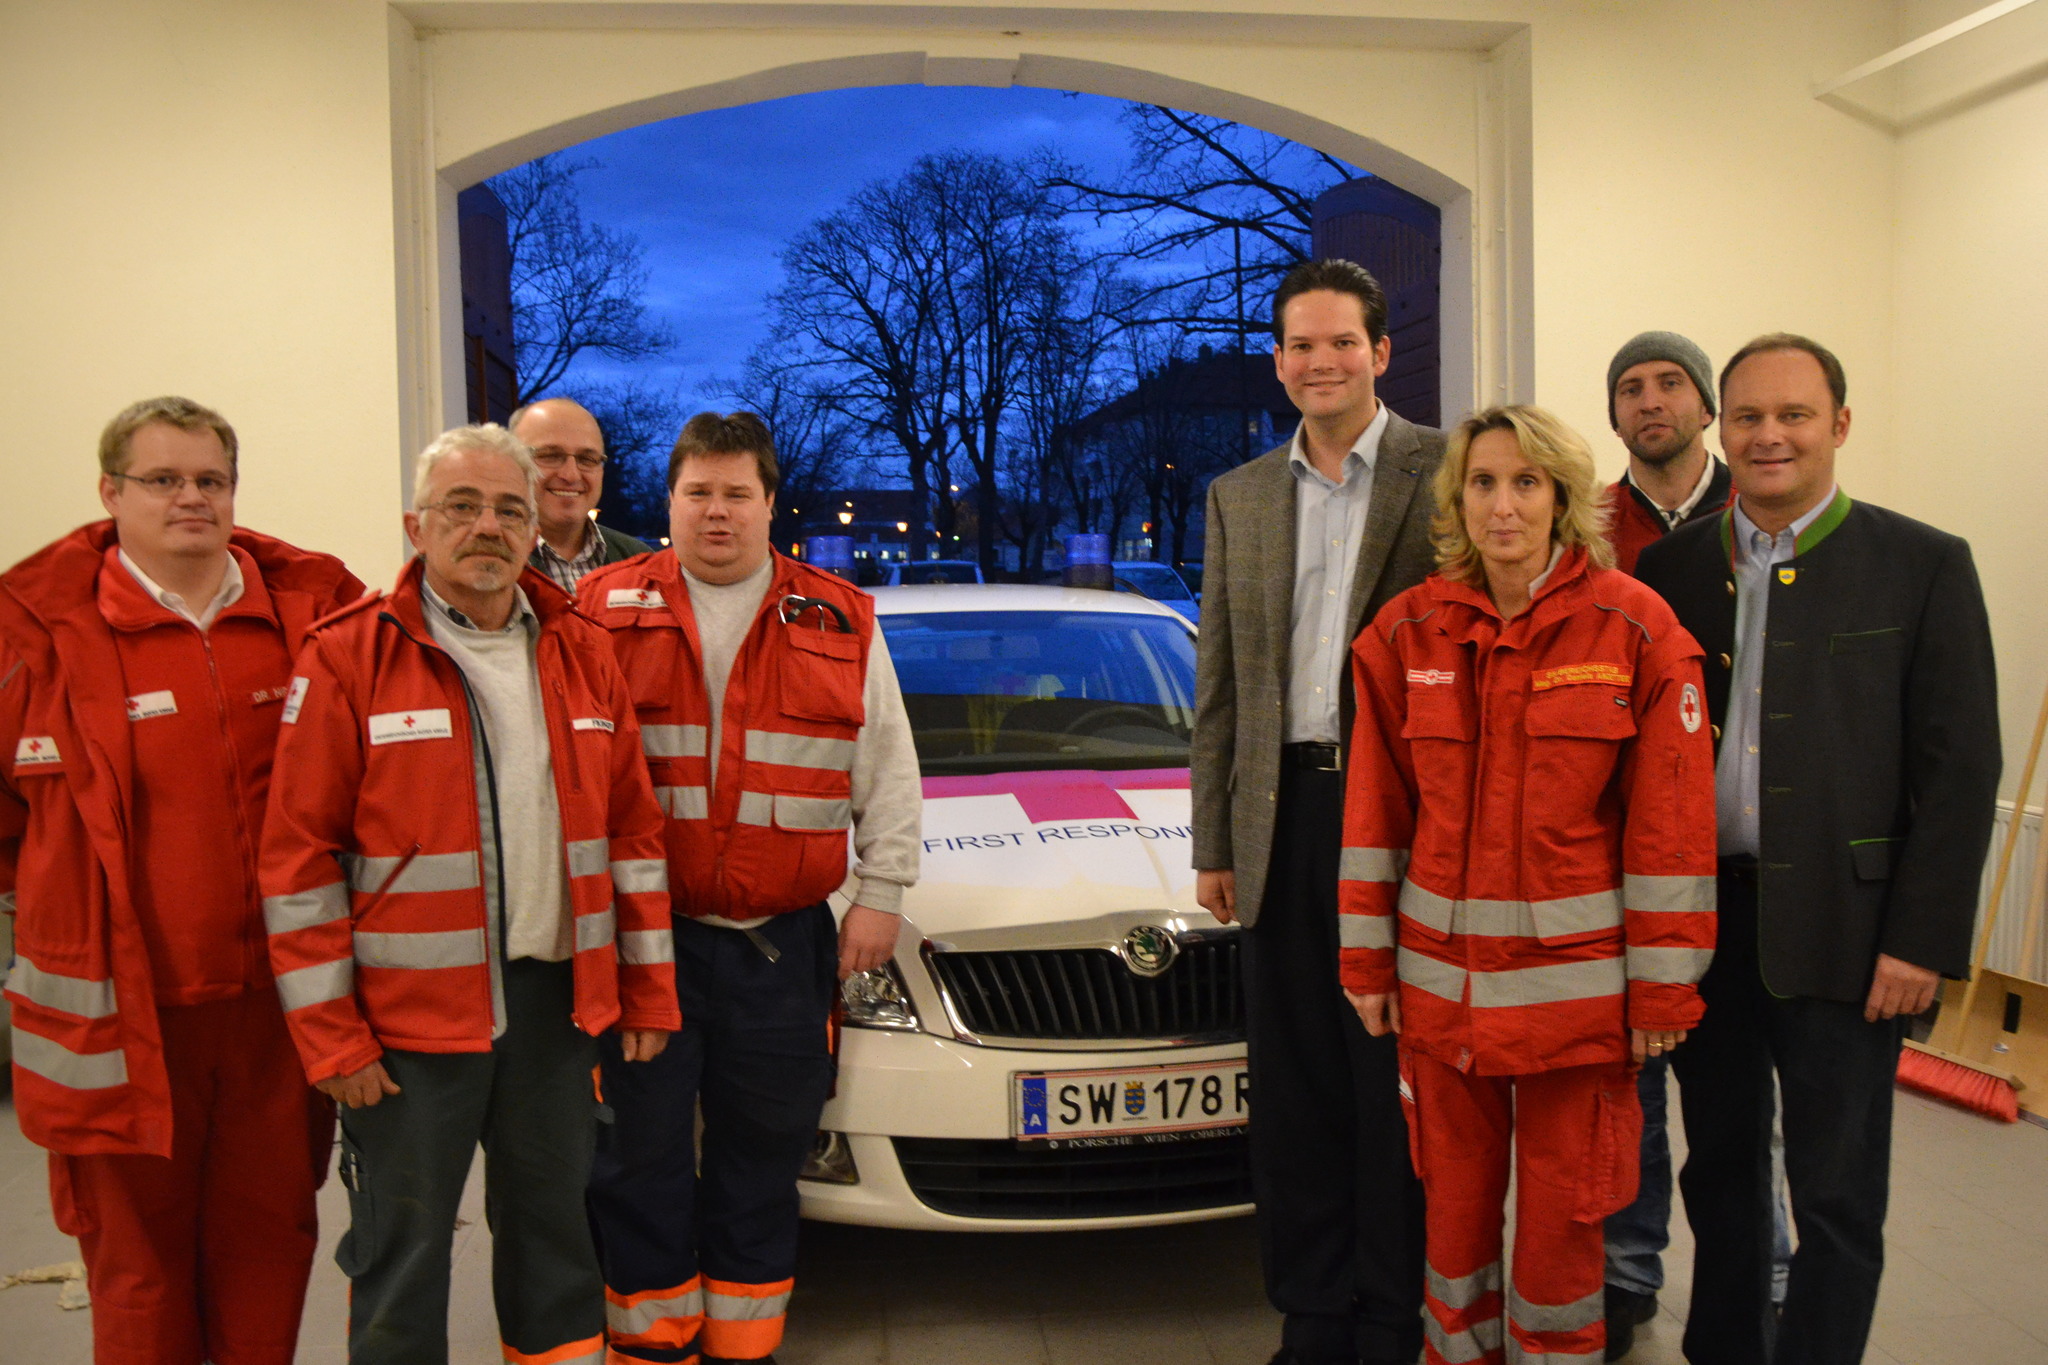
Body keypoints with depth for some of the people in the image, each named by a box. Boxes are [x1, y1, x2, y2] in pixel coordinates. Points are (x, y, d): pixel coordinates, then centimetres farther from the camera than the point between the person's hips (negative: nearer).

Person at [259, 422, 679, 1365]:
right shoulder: (348, 658, -8)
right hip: (409, 1015, -4)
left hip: (556, 1002, 4)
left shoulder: (581, 654, 6)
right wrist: (328, 1035, -12)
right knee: (403, 1252, 9)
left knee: (554, 1226, 19)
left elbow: (633, 829, 8)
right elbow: (299, 856, -9)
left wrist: (649, 988, 6)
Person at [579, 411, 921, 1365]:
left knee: (763, 1150, 10)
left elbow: (887, 772, 10)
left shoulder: (840, 624, 8)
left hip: (784, 944, 1)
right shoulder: (606, 611, 5)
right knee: (643, 1148, 6)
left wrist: (880, 893, 3)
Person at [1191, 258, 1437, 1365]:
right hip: (1282, 816, 4)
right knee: (1295, 1094, 10)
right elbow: (1216, 684, 14)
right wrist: (1213, 842, 9)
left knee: (1399, 1087, 4)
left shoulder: (1446, 472, 0)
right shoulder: (1238, 497, 14)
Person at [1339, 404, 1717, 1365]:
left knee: (1562, 1211, 9)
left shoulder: (1634, 628, -7)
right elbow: (1373, 811, 4)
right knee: (1453, 1196, 14)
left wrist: (1663, 986, -6)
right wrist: (1366, 958, 4)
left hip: (1576, 978, -2)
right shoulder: (1407, 634, 1)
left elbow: (1671, 823, -6)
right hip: (1440, 977, 2)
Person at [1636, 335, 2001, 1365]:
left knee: (1837, 1198, 6)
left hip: (1840, 930, -3)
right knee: (1718, 1171, 17)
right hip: (1701, 920, 4)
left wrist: (1921, 940, -10)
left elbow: (1960, 769, -5)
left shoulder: (1923, 567, -2)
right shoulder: (1670, 567, 6)